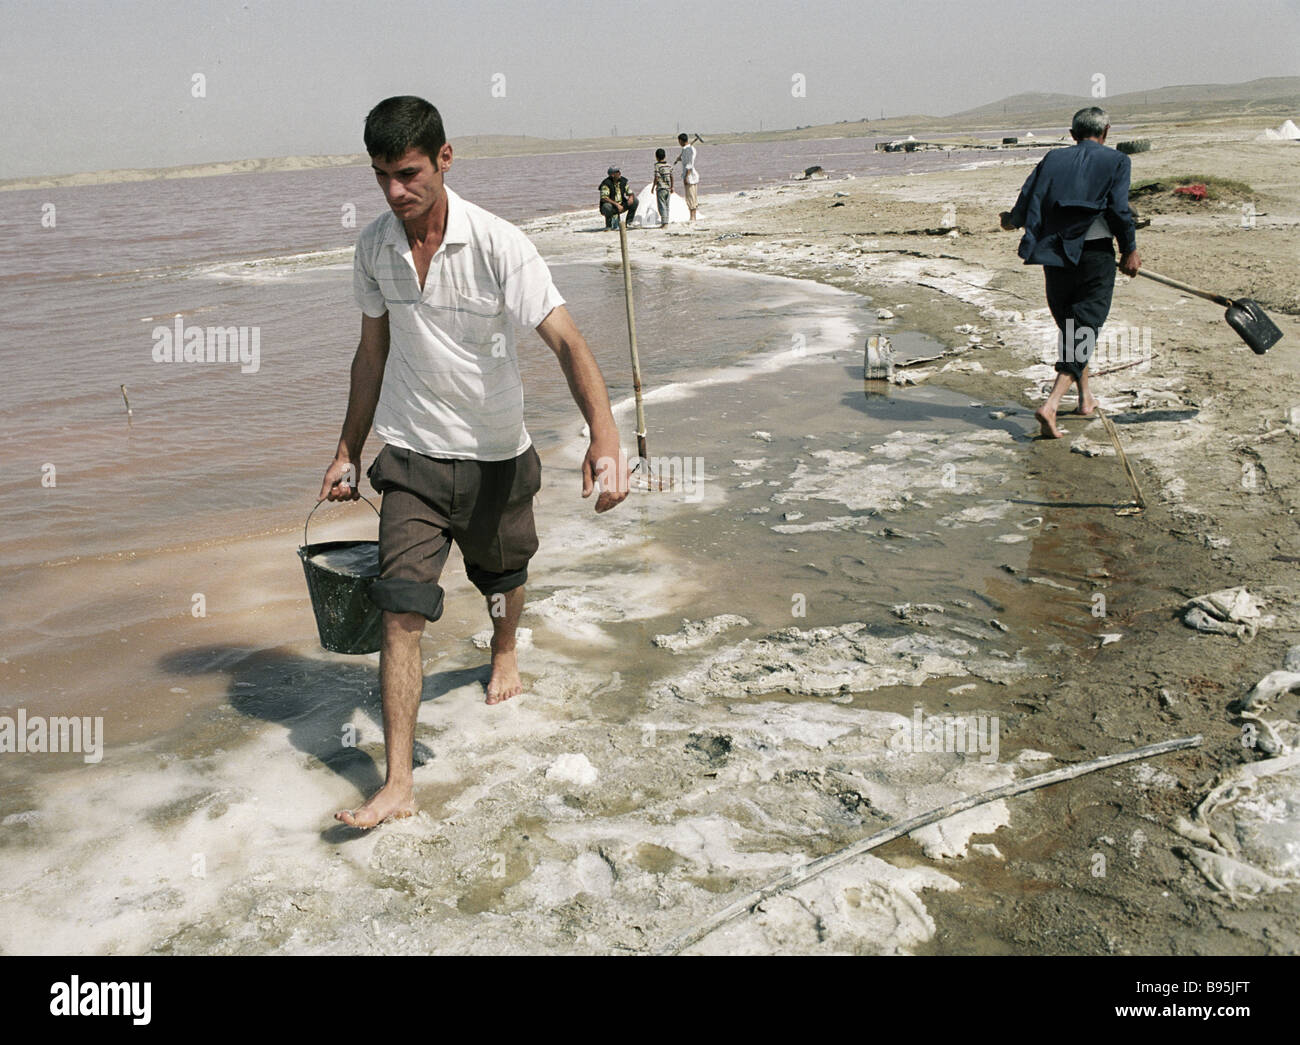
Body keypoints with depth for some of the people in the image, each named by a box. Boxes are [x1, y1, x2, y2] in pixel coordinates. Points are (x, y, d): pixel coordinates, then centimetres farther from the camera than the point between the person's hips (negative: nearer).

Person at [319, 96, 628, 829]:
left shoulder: (499, 245, -17)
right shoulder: (375, 247, -3)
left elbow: (566, 340, -24)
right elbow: (373, 354, 10)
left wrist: (605, 437, -40)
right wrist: (348, 452, 14)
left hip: (496, 454, -1)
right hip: (412, 457, 2)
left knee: (503, 577, 21)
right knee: (402, 612, -10)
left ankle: (505, 654, 57)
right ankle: (399, 784, -4)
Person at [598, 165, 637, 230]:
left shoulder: (623, 181, -1)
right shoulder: (606, 183, -18)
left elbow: (631, 193, 6)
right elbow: (604, 198, -28)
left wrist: (631, 197, -21)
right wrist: (617, 204, -35)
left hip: (620, 206, 5)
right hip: (611, 206, -5)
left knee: (635, 200, -11)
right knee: (607, 206, -40)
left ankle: (628, 222, -2)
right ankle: (608, 225, -12)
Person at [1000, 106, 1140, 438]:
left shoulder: (1053, 159, 9)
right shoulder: (1115, 161, 1)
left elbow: (1028, 200, 2)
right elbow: (1119, 210, -7)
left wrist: (1012, 220, 23)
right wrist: (1130, 250, 5)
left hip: (1056, 255, 4)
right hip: (1095, 255, -4)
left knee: (1069, 327, 20)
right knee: (1084, 329, -4)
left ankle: (1085, 397, 33)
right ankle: (1051, 404, -21)